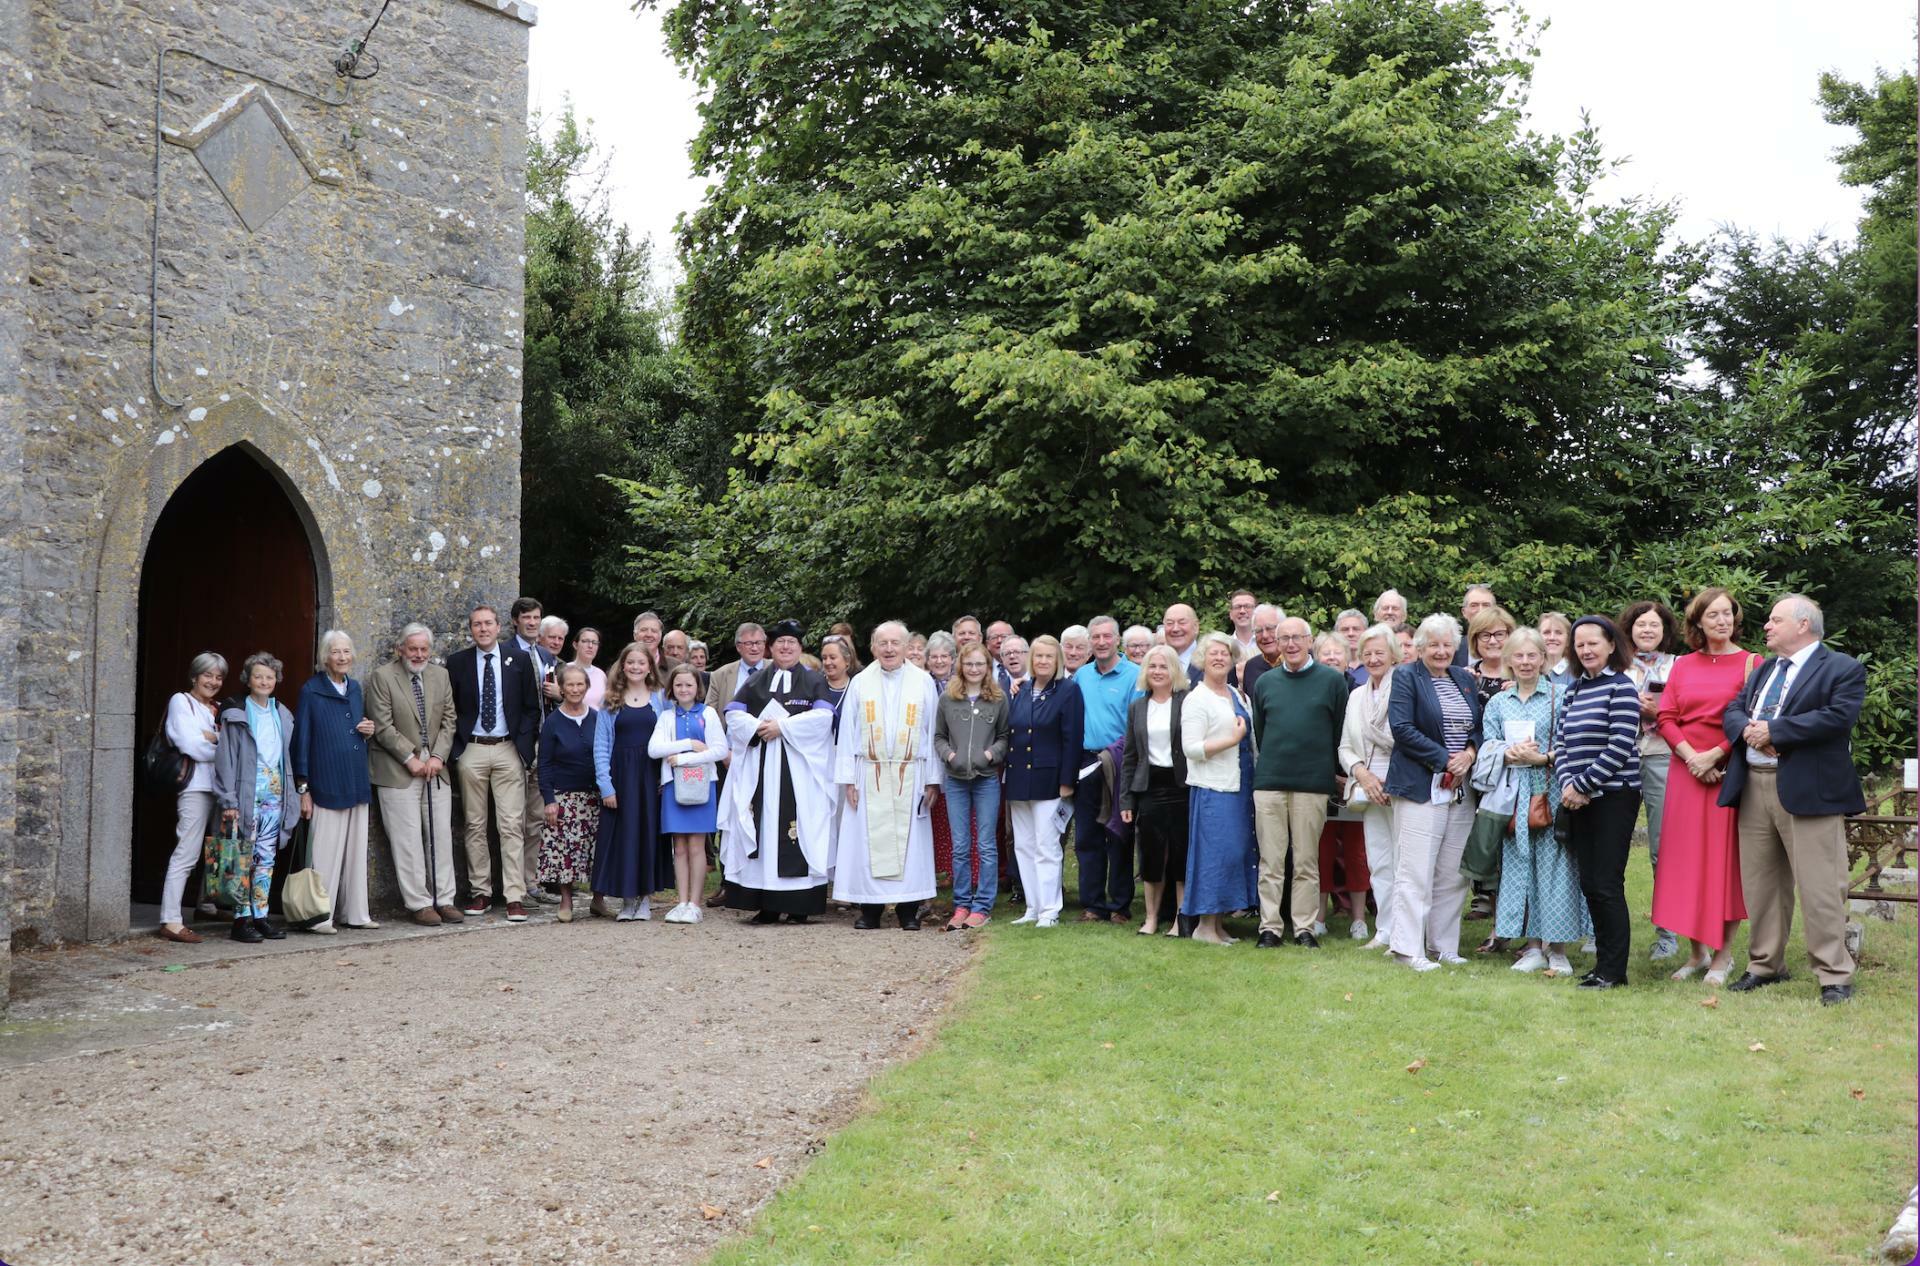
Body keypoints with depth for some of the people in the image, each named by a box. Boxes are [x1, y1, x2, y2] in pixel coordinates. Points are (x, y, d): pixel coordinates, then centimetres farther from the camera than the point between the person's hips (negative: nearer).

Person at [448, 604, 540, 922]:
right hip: (471, 752, 1)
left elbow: (532, 707, 8)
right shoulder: (457, 662, 5)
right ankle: (480, 892, 14)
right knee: (474, 826, 6)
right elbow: (450, 710, 8)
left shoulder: (519, 659, 5)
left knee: (512, 826, -5)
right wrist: (457, 746, -1)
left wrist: (524, 744, -2)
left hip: (508, 750, -1)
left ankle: (515, 897, -5)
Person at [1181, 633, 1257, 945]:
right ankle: (1205, 925, 0)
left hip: (1240, 786, 8)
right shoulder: (1197, 699, -7)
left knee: (1236, 852, 7)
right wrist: (1232, 739, -17)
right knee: (1215, 852, -8)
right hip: (1212, 788, -8)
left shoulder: (1238, 696, 16)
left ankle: (1218, 924, 15)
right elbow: (1191, 747, -15)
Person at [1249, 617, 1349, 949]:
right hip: (1269, 782, 2)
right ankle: (1270, 926, 7)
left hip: (1313, 784, -2)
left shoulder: (1333, 680, 2)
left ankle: (1304, 927, 11)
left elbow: (1342, 732, 5)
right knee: (1270, 862, 2)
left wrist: (1334, 772, 6)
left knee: (1307, 863, 4)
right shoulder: (1265, 682, 10)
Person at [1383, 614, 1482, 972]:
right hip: (1421, 786, -6)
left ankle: (1443, 945, 15)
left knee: (1452, 872, 7)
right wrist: (1444, 760, -14)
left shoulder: (1464, 680, 16)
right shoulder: (1406, 677, -3)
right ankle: (1407, 947, -4)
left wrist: (1470, 753, -5)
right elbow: (1402, 728, -13)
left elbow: (1480, 725, 16)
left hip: (1461, 788, 6)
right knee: (1415, 871, -8)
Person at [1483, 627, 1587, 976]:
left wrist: (1544, 758, -15)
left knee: (1553, 866, -4)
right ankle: (1533, 947, 12)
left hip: (1551, 793, -4)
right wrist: (1509, 754, -10)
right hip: (1513, 794, 4)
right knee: (1518, 866, 3)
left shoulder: (1560, 696, 2)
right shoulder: (1497, 703, 14)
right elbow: (1488, 747, 9)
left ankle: (1557, 949, 5)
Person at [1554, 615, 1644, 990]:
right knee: (1589, 884, 8)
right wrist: (1566, 784, -5)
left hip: (1614, 796, -7)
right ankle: (1603, 962, 17)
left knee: (1607, 885, -6)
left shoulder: (1621, 686, -8)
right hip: (1580, 800, 7)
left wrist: (1582, 784, -13)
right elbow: (1561, 742, 12)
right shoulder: (1574, 689, 13)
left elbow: (1620, 747, -14)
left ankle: (1614, 970, 2)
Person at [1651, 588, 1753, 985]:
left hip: (1729, 772, -4)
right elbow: (1666, 717, 6)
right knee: (1685, 858, 5)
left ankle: (1723, 955, 9)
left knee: (1726, 858, -1)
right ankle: (1696, 952, 15)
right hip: (1686, 771, 4)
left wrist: (1714, 755, -13)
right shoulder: (1683, 666, 11)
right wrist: (1691, 756, -8)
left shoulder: (1752, 663, -1)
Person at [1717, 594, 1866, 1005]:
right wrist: (1748, 729, -10)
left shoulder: (1843, 669, -2)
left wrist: (1774, 731, -16)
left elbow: (1838, 717, -17)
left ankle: (1835, 976, 1)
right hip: (1754, 787, 7)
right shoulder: (1762, 671, 21)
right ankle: (1765, 965, 23)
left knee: (1820, 887, -6)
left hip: (1809, 791, -7)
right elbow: (1733, 711, 14)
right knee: (1760, 882, 12)